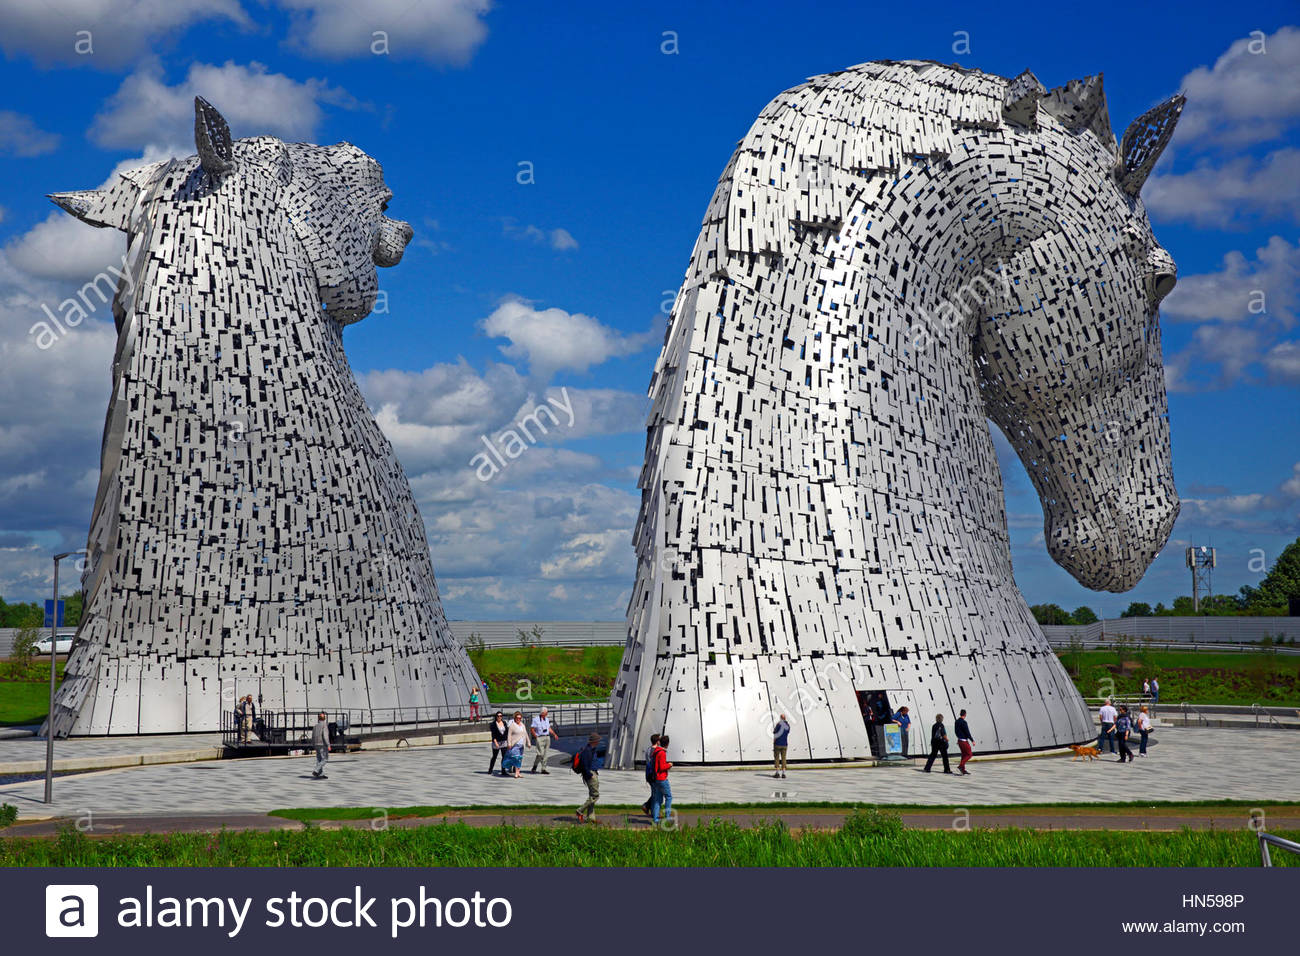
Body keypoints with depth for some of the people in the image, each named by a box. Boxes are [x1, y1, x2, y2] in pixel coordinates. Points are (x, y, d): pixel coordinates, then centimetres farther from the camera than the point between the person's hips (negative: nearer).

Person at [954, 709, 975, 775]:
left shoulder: (956, 722, 8)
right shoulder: (963, 722, -19)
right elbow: (967, 732, -20)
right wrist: (972, 740, -14)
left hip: (959, 740, 9)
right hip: (964, 741, -9)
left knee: (964, 755, 13)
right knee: (969, 754, 0)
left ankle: (963, 770, 11)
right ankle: (960, 766, -10)